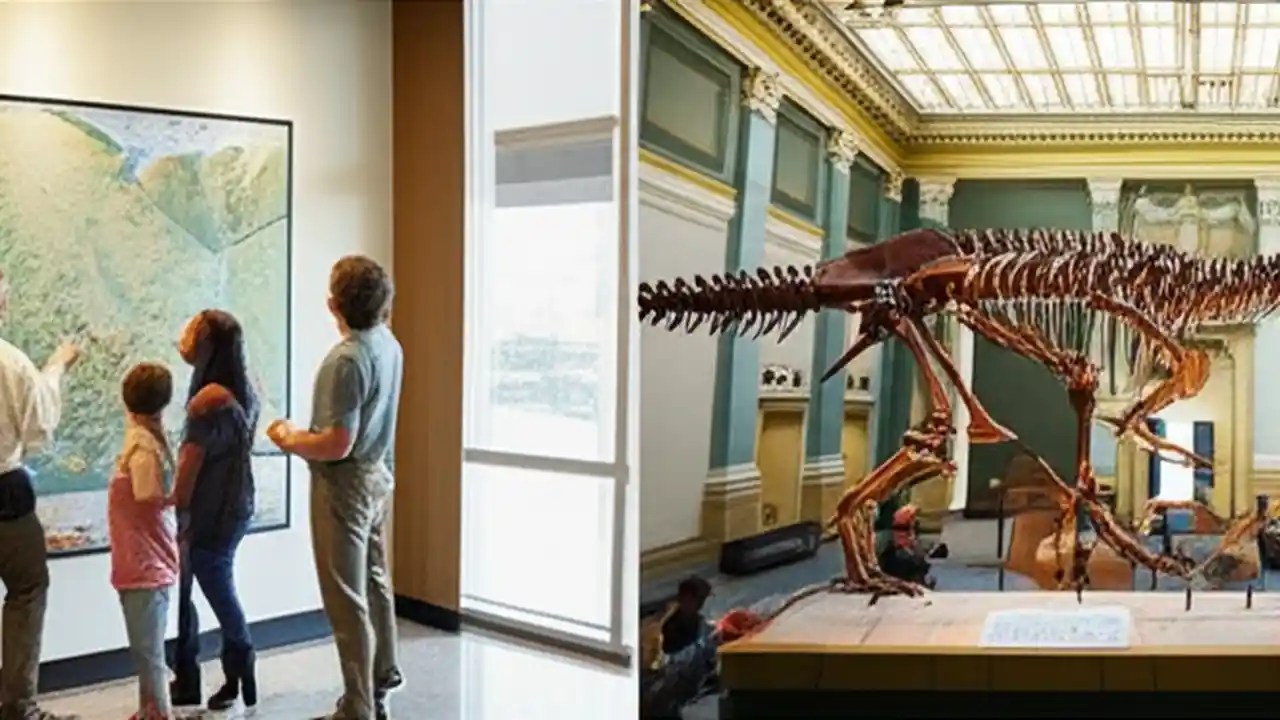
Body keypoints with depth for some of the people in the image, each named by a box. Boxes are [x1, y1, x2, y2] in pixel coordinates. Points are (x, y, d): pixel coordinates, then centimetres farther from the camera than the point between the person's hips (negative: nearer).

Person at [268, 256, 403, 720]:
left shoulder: (346, 360, -25)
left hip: (345, 483, -9)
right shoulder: (389, 345, 2)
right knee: (374, 584, 21)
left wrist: (290, 441, -10)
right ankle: (381, 682, 36)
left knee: (347, 600, 0)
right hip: (375, 474, 9)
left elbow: (338, 445, -27)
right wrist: (306, 434, 14)